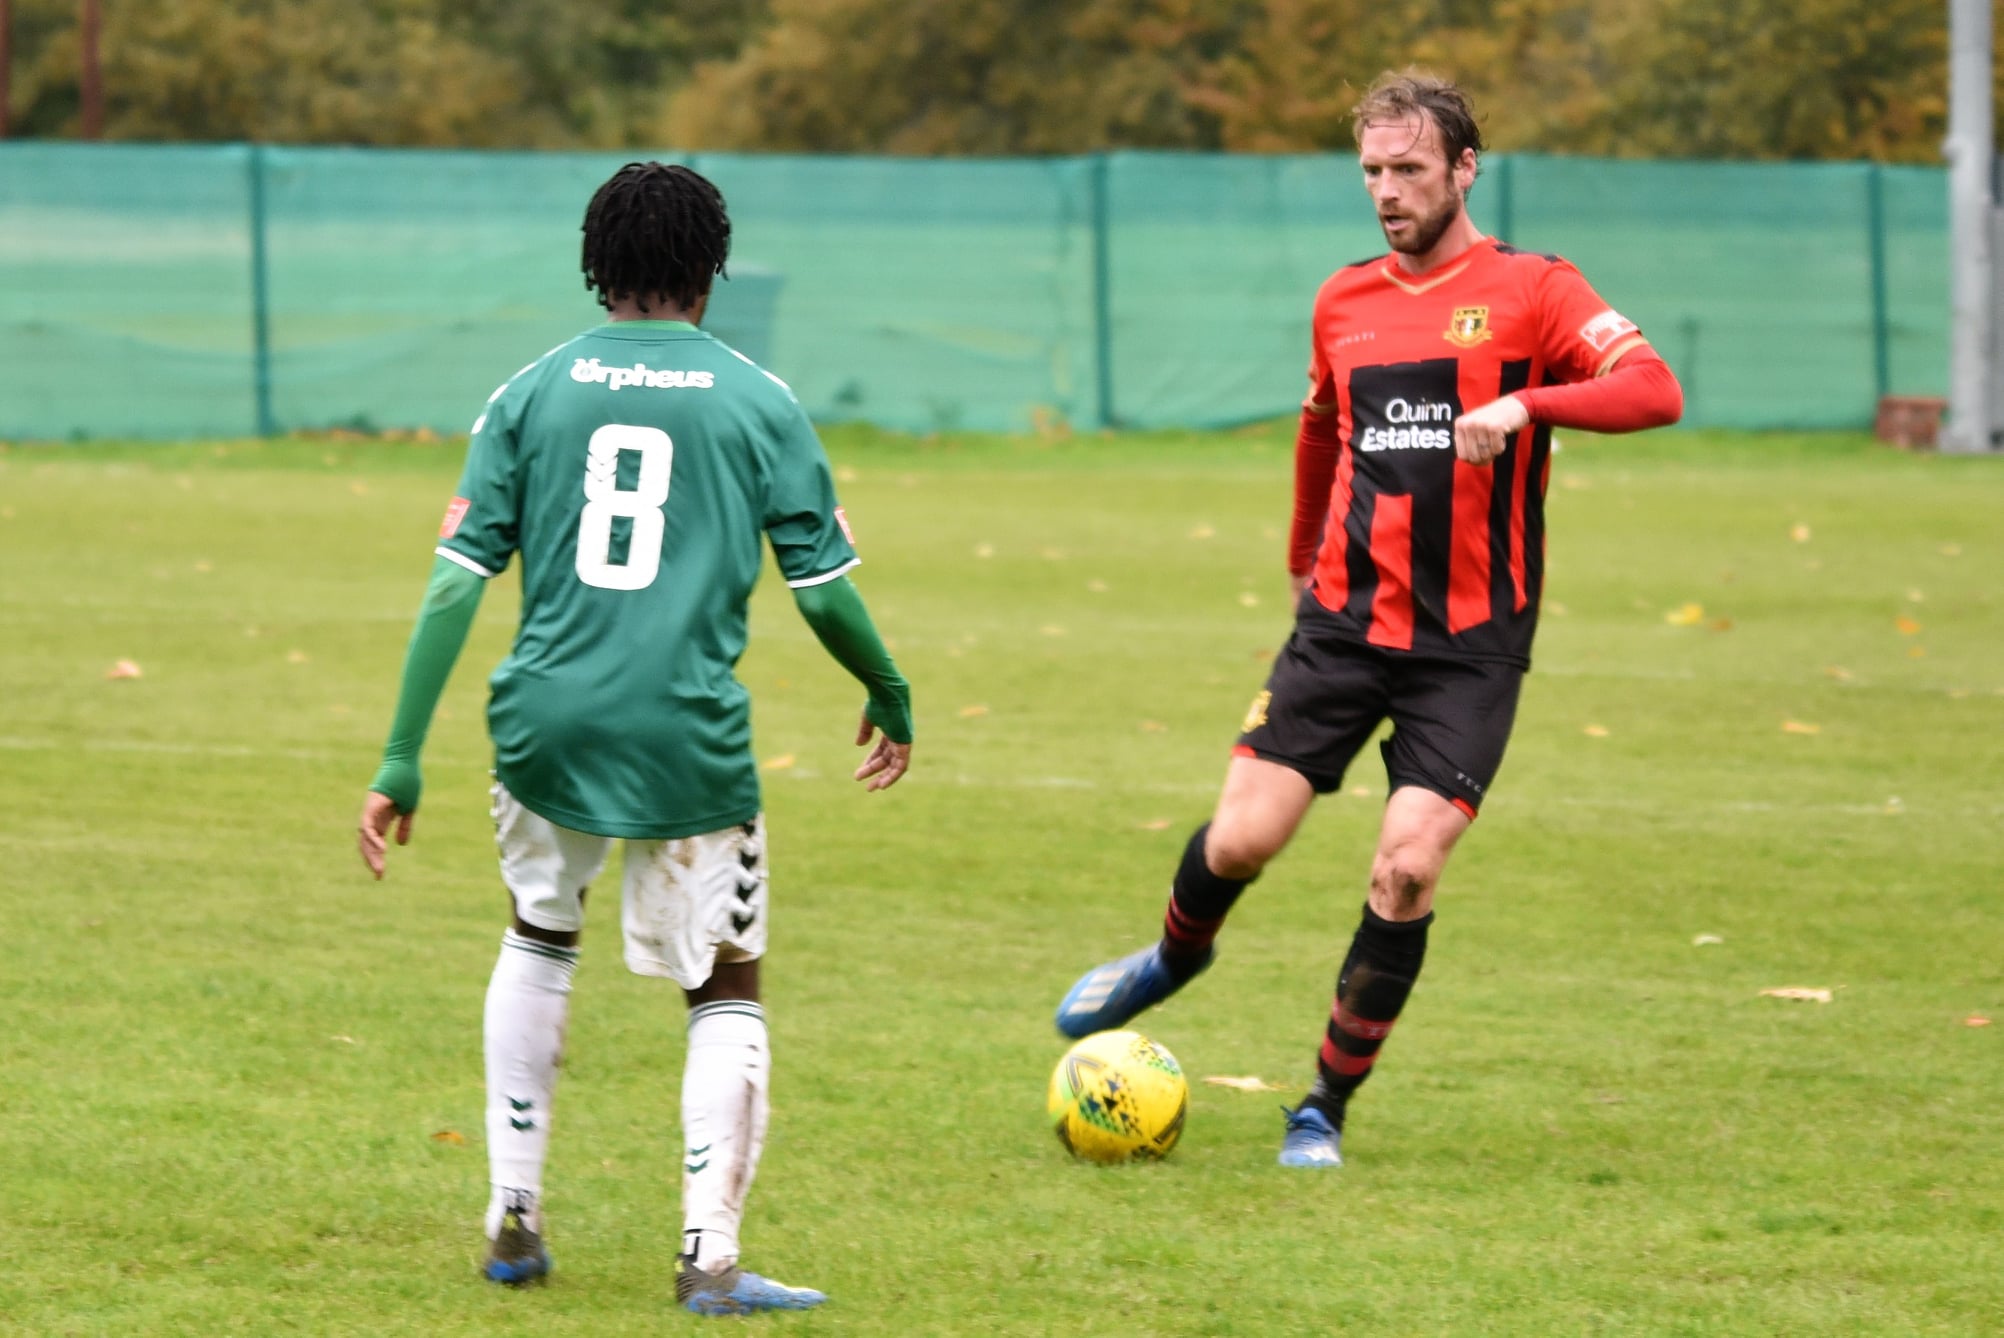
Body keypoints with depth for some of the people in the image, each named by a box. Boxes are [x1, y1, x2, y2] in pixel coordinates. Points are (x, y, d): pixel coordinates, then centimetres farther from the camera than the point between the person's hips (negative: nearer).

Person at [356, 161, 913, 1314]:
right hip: (691, 741, -2)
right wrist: (891, 698, 21)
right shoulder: (760, 402, 1)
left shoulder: (531, 394, 5)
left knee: (540, 939, 27)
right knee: (728, 991, 10)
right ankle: (712, 1257, -2)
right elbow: (827, 593, 2)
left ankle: (514, 1217, 26)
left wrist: (403, 759, 2)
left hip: (546, 729, 3)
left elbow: (455, 585, 0)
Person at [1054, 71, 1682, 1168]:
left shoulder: (1530, 292, -4)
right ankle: (1177, 956, 30)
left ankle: (1325, 1109, 3)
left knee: (1406, 870, -13)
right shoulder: (1344, 303, 10)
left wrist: (1525, 403, -32)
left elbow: (1654, 390, -18)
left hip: (1468, 645, -3)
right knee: (1241, 838, -6)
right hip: (1344, 623, 3)